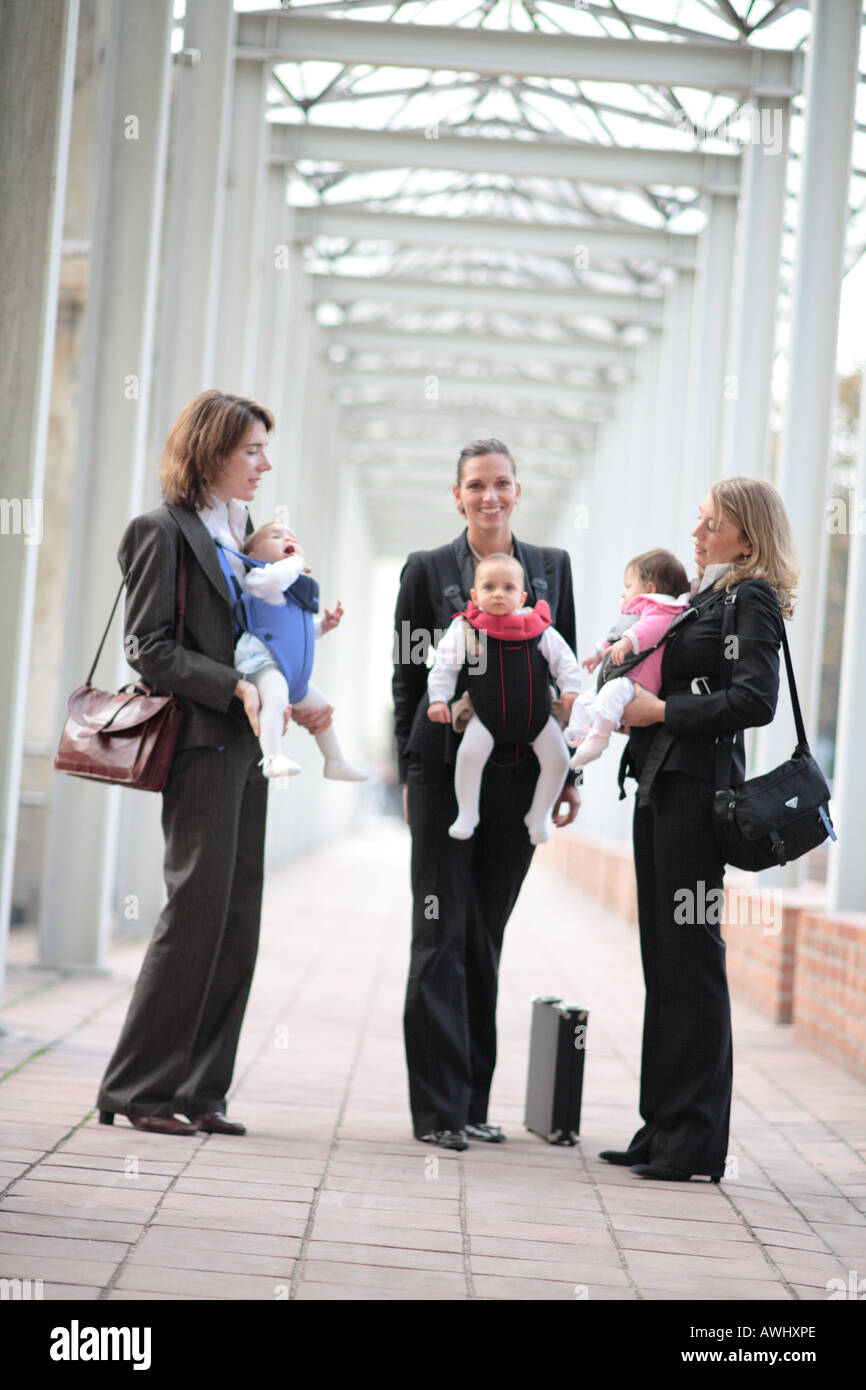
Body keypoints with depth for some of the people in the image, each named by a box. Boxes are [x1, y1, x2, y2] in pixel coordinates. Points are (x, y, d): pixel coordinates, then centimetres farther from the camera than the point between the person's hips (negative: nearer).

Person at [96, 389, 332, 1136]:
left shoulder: (246, 534, 17)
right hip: (201, 744, -8)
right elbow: (149, 649, -11)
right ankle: (138, 1089, 1)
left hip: (247, 745, 8)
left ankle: (200, 1090, 10)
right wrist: (235, 687, -19)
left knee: (239, 921, 5)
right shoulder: (165, 531, -5)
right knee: (198, 910, -8)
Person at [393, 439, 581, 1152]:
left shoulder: (552, 567, 10)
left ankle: (471, 1100, 17)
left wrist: (567, 772, 7)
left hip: (518, 771, 3)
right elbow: (407, 677, 4)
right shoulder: (428, 570, 2)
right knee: (442, 934, -4)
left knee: (484, 937, 9)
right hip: (445, 766, -3)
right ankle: (439, 1107, -2)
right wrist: (410, 773, 0)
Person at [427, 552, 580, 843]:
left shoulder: (538, 628, -3)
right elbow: (445, 665, -4)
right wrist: (438, 699, -11)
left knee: (558, 758, -6)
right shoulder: (465, 628, -7)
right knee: (469, 752, -24)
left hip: (535, 713, 2)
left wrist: (571, 690, -7)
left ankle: (538, 815, 14)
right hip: (487, 715, -2)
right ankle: (466, 814, -6)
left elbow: (562, 659, 4)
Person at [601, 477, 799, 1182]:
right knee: (663, 959, 10)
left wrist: (662, 711, -14)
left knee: (690, 959, -7)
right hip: (659, 784, 9)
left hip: (697, 787, -9)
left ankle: (695, 1143, -2)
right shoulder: (703, 596, 19)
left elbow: (756, 699, -19)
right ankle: (663, 1130, 17)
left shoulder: (753, 599, -6)